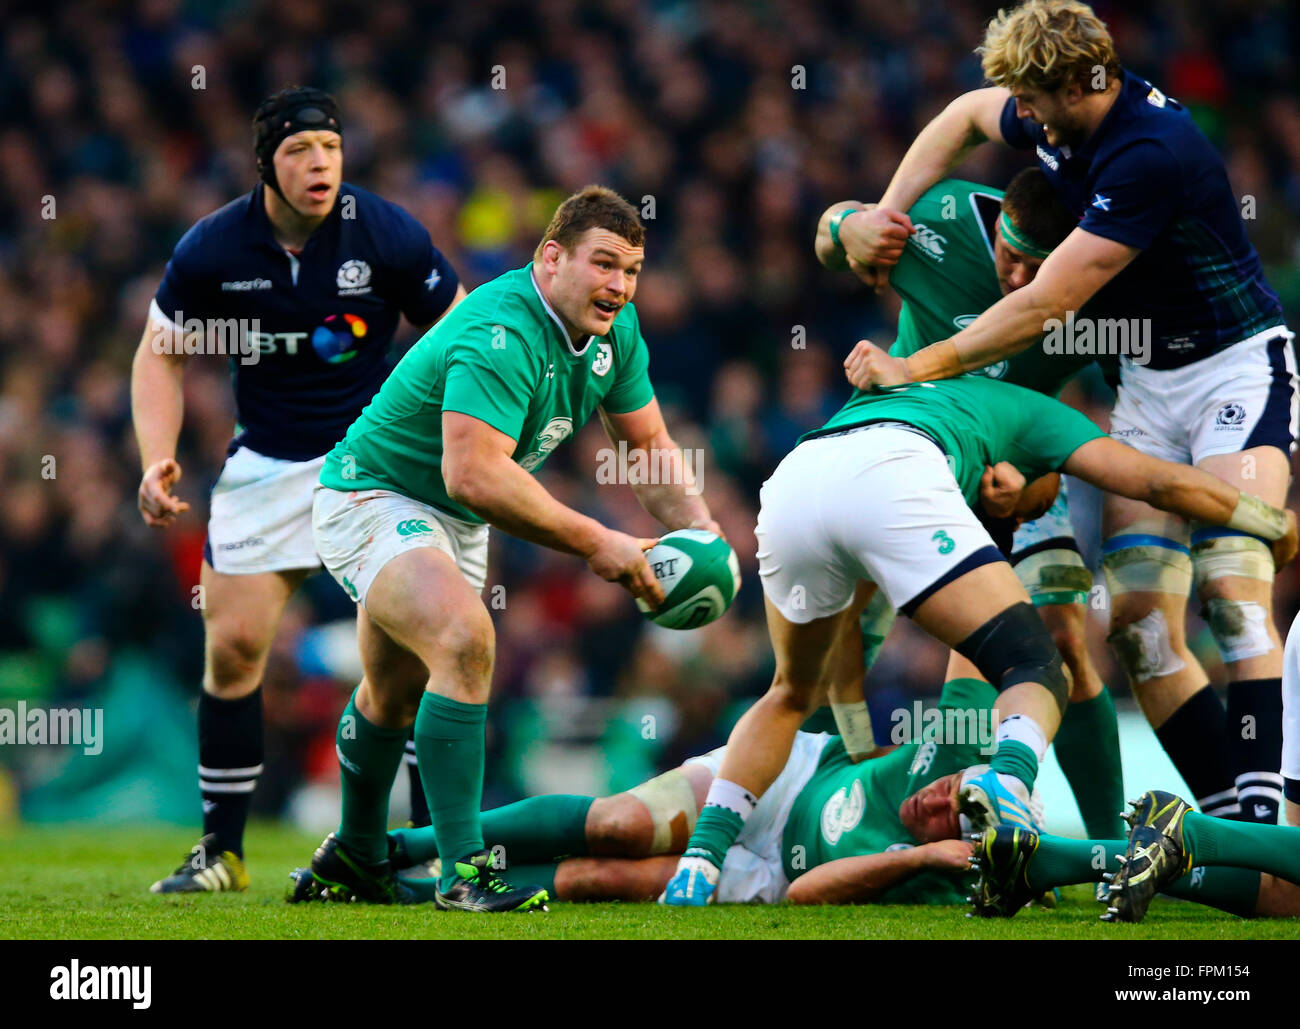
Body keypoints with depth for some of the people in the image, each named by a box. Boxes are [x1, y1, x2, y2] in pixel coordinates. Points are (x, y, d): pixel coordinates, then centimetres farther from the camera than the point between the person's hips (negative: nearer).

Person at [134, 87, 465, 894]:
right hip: (267, 461, 2)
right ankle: (222, 850, 9)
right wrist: (158, 458, -8)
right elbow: (162, 353, 5)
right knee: (233, 644, -2)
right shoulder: (212, 250, -9)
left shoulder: (387, 235, -13)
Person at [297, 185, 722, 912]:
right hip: (372, 497, -10)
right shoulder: (502, 334, -34)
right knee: (465, 639, -32)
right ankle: (463, 872, -33)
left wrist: (698, 528, -9)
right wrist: (594, 543, -40)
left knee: (398, 689, 27)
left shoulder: (614, 330, -6)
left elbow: (649, 445, 7)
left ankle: (357, 856, 49)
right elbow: (472, 472, -44)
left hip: (454, 524, 10)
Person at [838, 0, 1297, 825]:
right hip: (1146, 382, 8)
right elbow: (968, 115, 24)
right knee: (1139, 623, -6)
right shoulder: (1062, 116, 0)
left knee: (1232, 593, -24)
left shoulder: (1151, 153, -27)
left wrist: (918, 369, -18)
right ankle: (1226, 818, -6)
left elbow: (1046, 307, -26)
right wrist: (885, 215, 13)